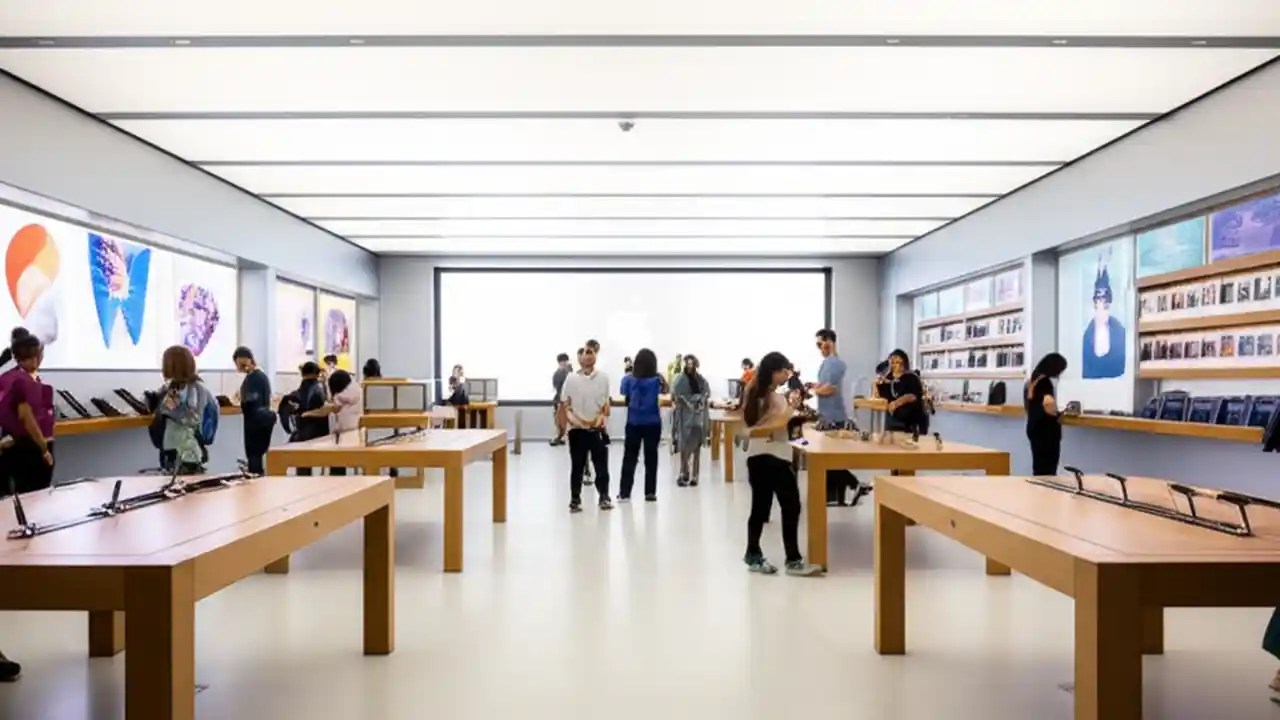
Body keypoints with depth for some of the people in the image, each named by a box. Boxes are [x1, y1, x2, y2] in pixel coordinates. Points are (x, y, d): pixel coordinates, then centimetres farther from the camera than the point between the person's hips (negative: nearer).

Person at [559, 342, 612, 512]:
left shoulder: (603, 377, 1)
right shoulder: (571, 379, -3)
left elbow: (606, 402, 9)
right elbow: (564, 404, 3)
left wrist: (603, 417, -3)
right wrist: (570, 419, -5)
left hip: (597, 428, 1)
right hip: (577, 429, -1)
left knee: (601, 464, 5)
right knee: (577, 466, 6)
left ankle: (604, 497, 16)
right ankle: (575, 500, 15)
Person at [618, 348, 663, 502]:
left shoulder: (629, 379, -5)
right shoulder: (657, 380, -5)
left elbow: (623, 400, -2)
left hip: (633, 424, 1)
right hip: (652, 424, 0)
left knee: (629, 458, 8)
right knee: (651, 458, 8)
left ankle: (624, 493, 9)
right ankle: (650, 493, 12)